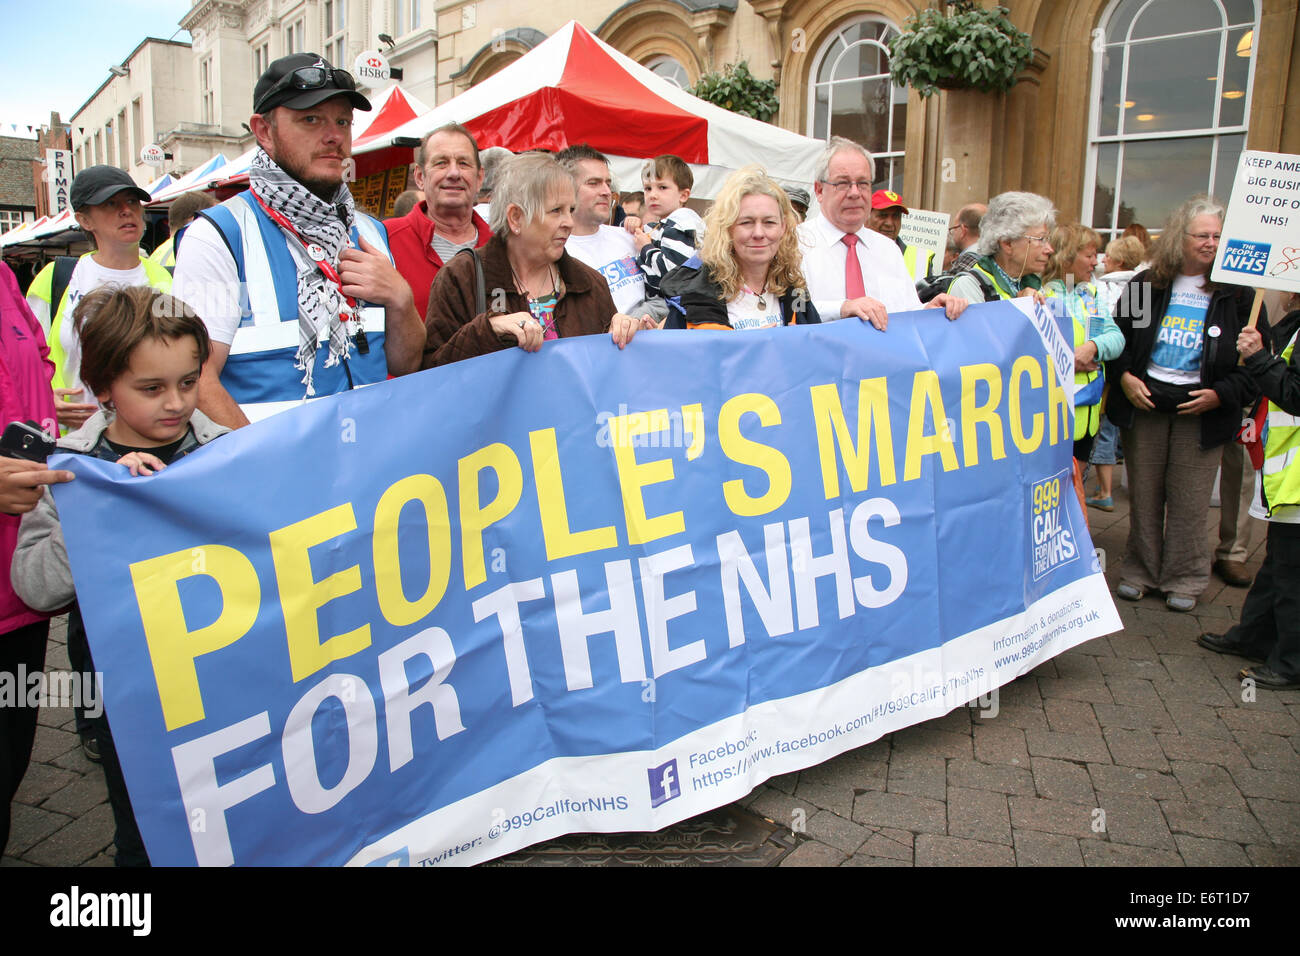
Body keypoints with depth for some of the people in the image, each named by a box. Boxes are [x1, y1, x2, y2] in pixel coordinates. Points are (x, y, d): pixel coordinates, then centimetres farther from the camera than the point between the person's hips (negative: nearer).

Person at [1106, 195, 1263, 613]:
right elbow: (1117, 335, 12)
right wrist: (1123, 376, -4)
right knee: (1144, 495, 9)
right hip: (1143, 404, 2)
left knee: (1189, 502, 3)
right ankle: (1141, 570, 23)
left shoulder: (1237, 292, 0)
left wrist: (1221, 395, -12)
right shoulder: (1147, 284, 5)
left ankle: (1184, 579, 19)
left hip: (1201, 410, -1)